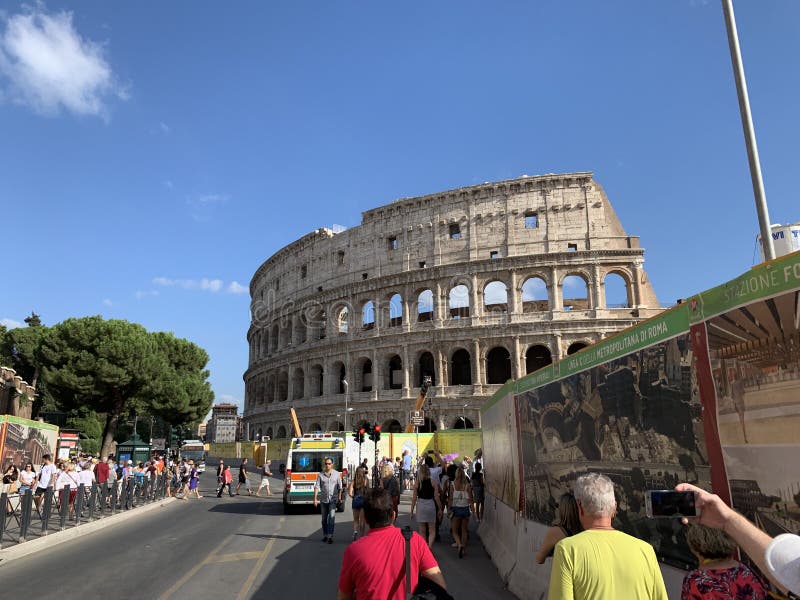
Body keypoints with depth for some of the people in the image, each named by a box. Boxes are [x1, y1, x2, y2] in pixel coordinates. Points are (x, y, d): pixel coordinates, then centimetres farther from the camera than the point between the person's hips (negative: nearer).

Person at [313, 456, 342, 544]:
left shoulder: (336, 474, -1)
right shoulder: (320, 474, -3)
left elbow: (339, 487, 6)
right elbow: (316, 486, -5)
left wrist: (340, 498, 4)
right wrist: (315, 499, -11)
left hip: (333, 499, -1)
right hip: (323, 499, 2)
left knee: (332, 517, -14)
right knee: (324, 519, 11)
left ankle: (330, 536, -12)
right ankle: (325, 535, 25)